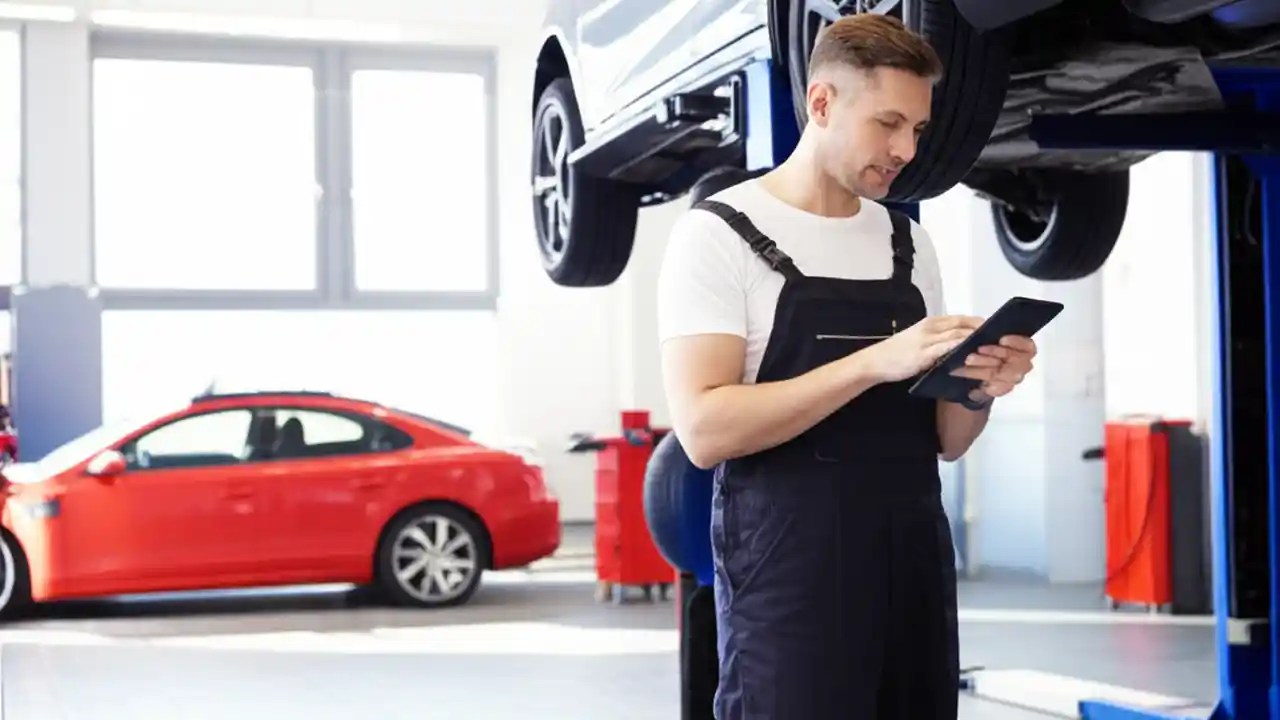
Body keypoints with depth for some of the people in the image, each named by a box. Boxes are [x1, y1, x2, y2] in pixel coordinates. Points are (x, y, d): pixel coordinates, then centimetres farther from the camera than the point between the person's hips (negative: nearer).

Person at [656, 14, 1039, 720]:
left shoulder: (909, 240, 12)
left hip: (917, 573, 6)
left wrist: (978, 390, -7)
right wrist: (876, 360, -23)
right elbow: (704, 429, -18)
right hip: (787, 587, -6)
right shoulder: (718, 233, -6)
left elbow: (942, 440, 15)